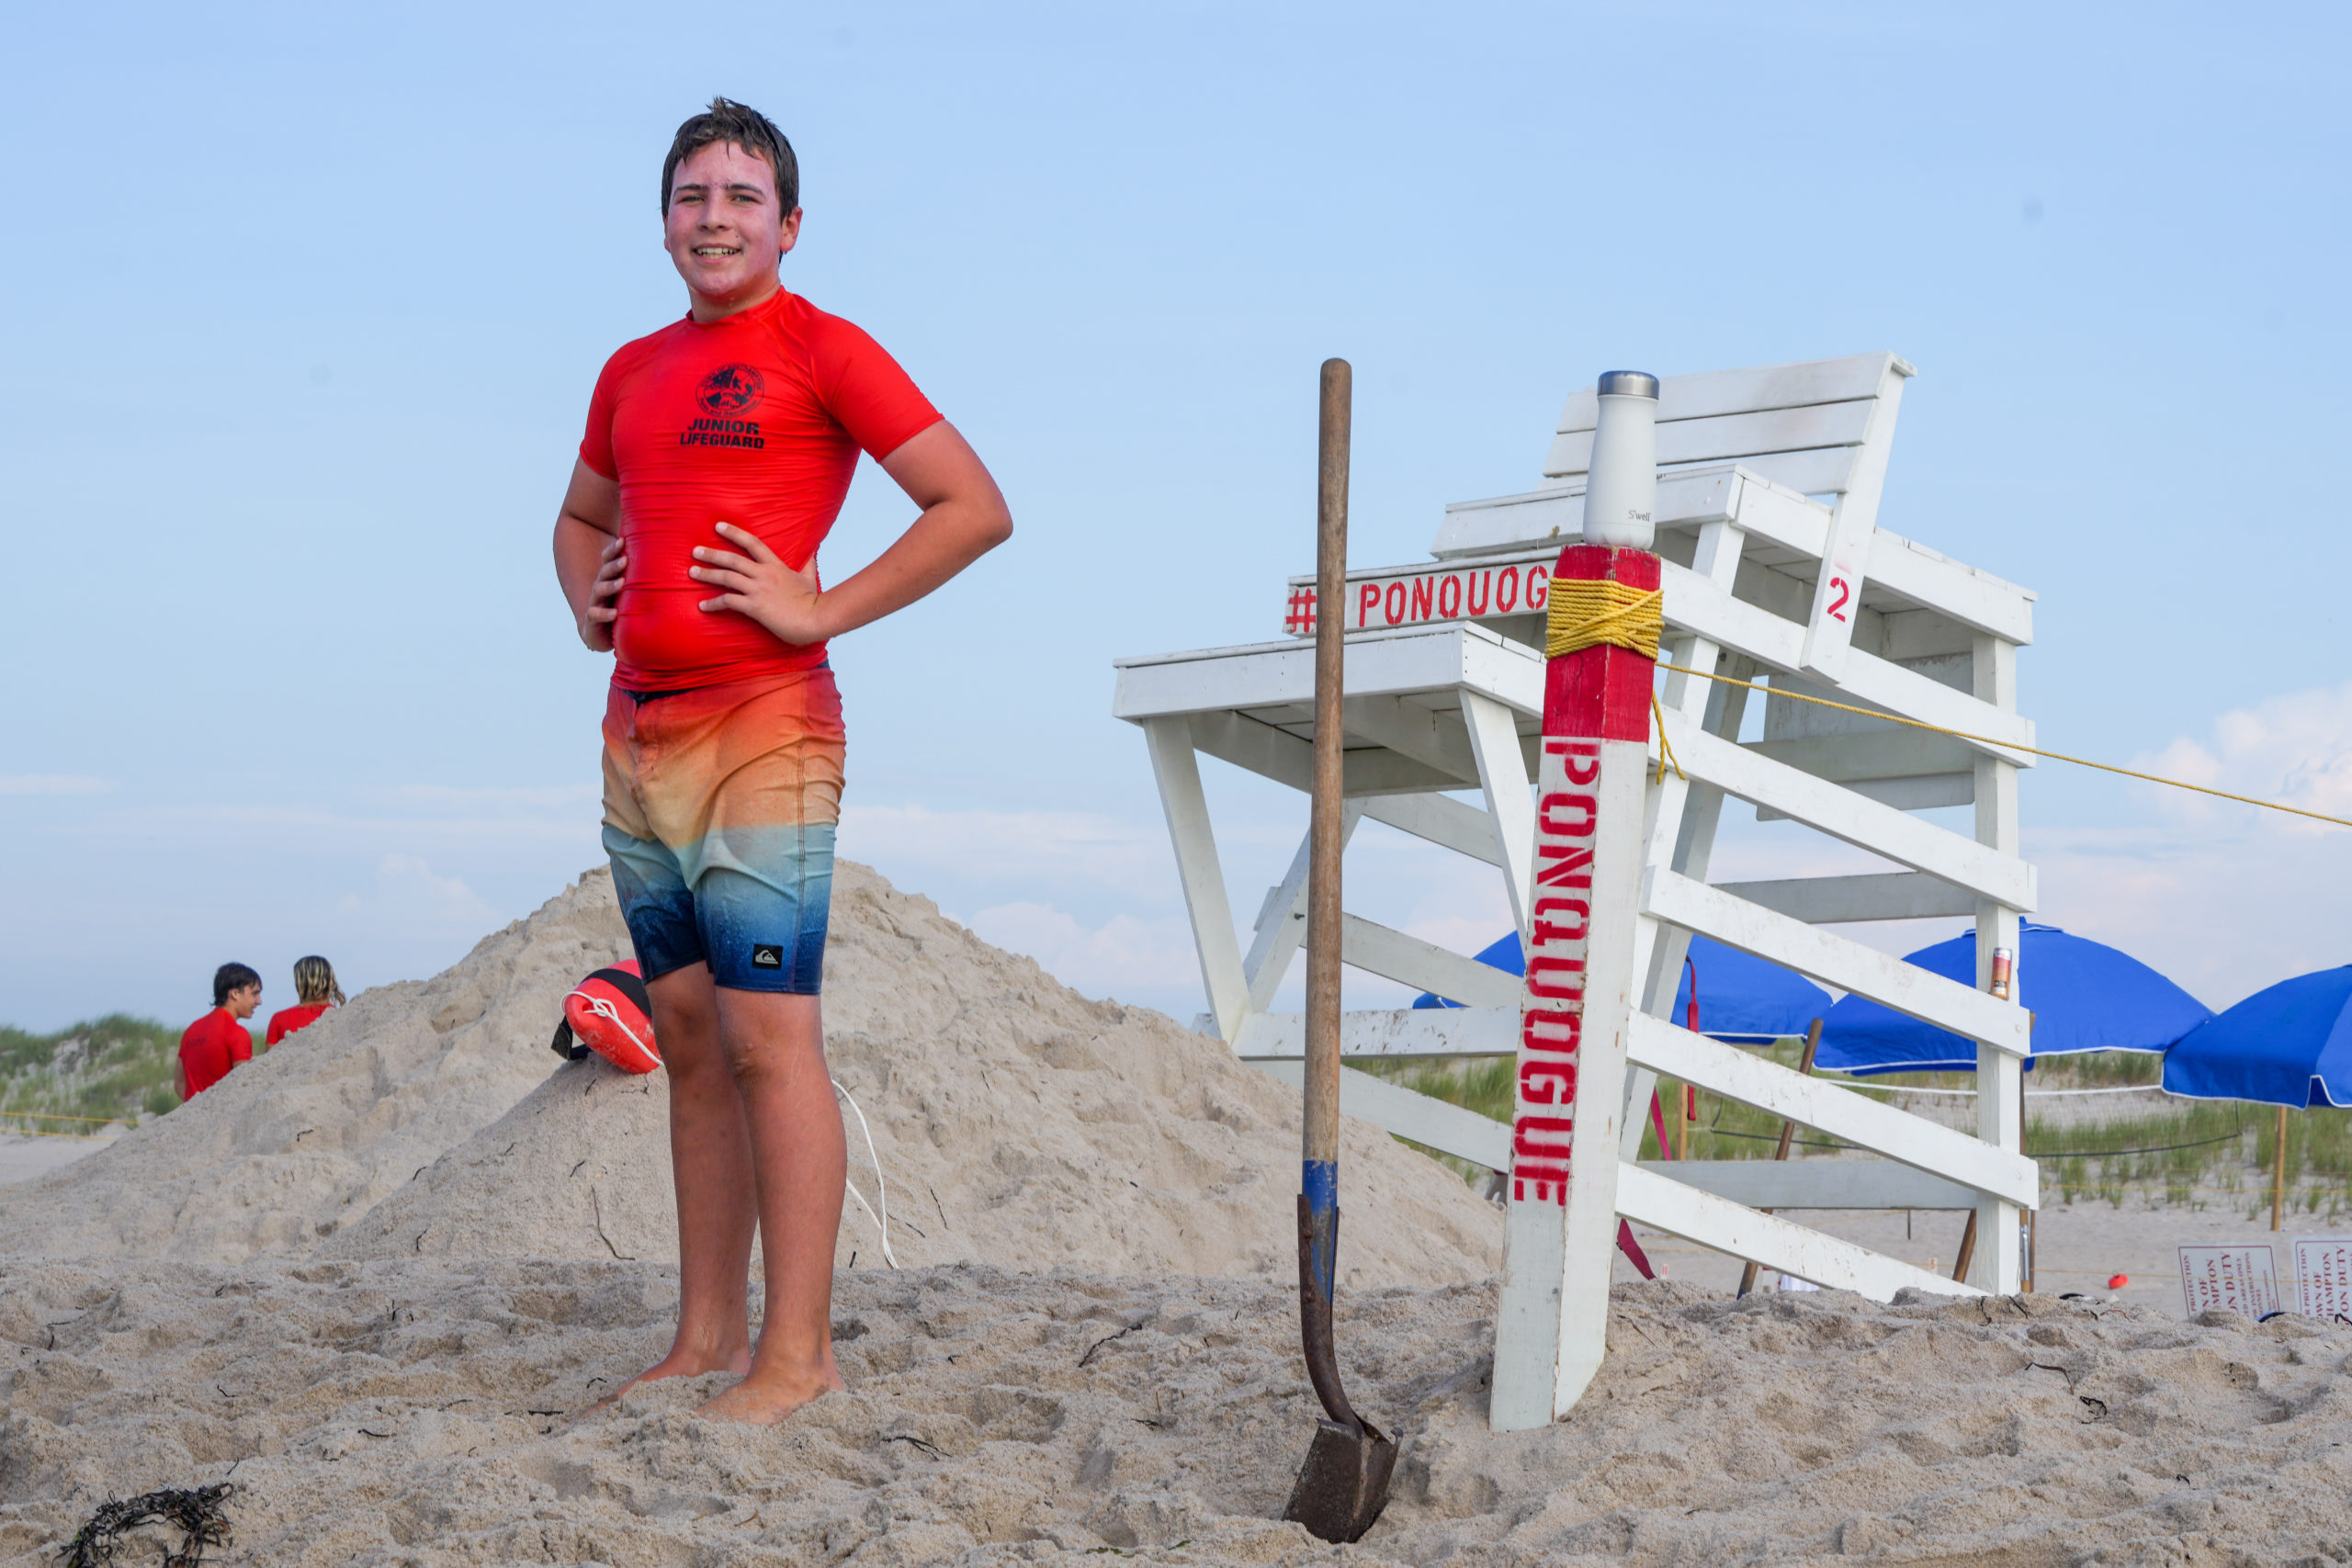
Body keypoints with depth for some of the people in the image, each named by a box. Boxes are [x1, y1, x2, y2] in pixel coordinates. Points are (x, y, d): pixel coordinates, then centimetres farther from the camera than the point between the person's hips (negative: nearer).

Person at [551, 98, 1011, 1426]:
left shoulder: (823, 349, -3)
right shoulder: (633, 372, 18)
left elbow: (978, 507, -9)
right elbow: (582, 516, 36)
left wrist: (823, 609, -11)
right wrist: (587, 603, 15)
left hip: (762, 731, -7)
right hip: (638, 732, 7)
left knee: (770, 1038, -10)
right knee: (690, 1038, 9)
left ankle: (797, 1355, -8)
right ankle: (707, 1338, 14)